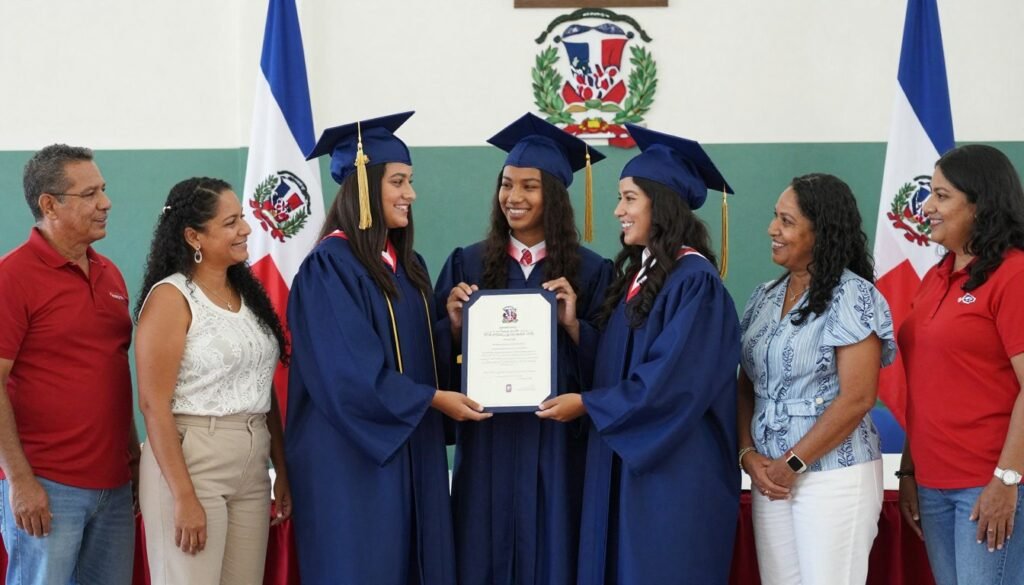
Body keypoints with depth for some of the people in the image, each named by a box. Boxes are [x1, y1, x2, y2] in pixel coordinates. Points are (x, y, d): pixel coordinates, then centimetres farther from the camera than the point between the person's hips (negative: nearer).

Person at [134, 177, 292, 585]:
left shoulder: (248, 293, 11)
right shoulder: (170, 297, -9)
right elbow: (154, 405, -14)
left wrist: (283, 470, 11)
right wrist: (184, 497, -19)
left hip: (252, 468, 7)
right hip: (189, 464, -6)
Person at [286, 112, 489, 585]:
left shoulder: (407, 265, 11)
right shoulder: (330, 266, -13)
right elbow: (352, 372, -19)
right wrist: (434, 399, -13)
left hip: (411, 447, 8)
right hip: (354, 453, -8)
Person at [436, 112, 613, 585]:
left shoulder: (589, 271, 1)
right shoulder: (468, 264, 6)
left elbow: (604, 364, -2)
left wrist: (572, 324, -17)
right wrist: (455, 323, -12)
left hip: (556, 441, -1)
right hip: (486, 439, 1)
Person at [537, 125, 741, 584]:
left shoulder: (694, 280, -15)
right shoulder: (638, 271, 13)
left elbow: (671, 380, -21)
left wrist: (587, 404, -13)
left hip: (671, 464, -9)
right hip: (624, 457, 9)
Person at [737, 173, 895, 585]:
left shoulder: (853, 297, -10)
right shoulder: (764, 297, 10)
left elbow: (857, 398, -15)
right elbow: (746, 386, 12)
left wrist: (792, 463, -13)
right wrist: (748, 454, -3)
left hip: (835, 477, -6)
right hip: (770, 476, 6)